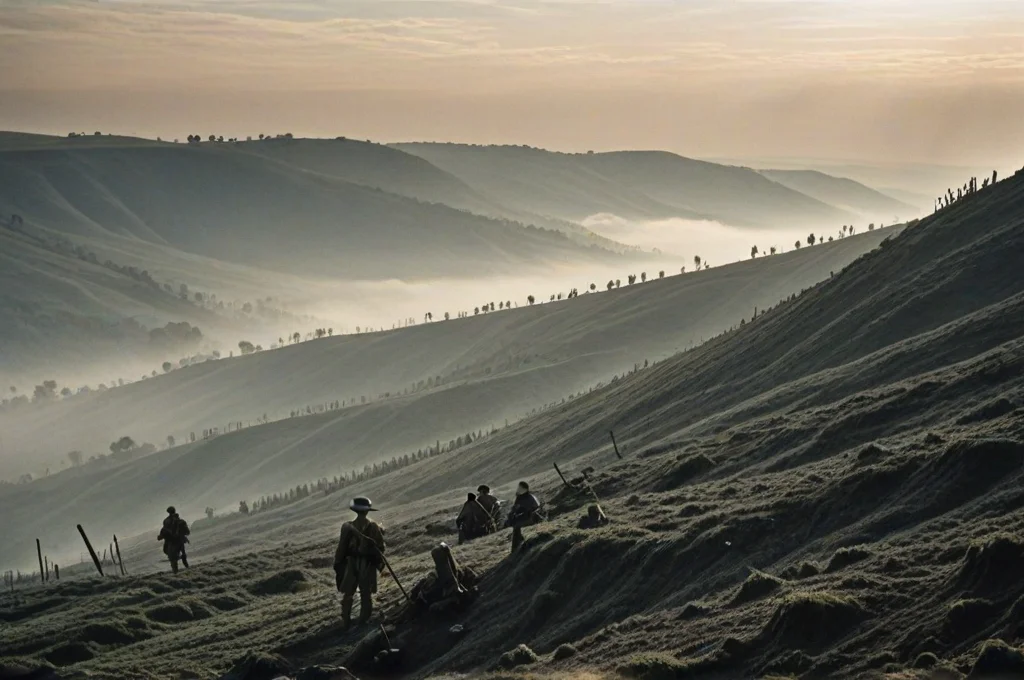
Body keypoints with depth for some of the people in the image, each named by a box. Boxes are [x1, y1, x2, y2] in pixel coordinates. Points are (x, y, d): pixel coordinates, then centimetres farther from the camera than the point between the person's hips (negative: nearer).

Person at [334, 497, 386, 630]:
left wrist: (338, 564, 2)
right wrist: (379, 563, 11)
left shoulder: (348, 527, -11)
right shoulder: (374, 527, -8)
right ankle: (364, 621, 18)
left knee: (347, 594, 12)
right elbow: (380, 547, -4)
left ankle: (346, 622, 11)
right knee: (366, 594, 14)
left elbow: (342, 548, -8)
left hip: (352, 563, 0)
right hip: (368, 565, 0)